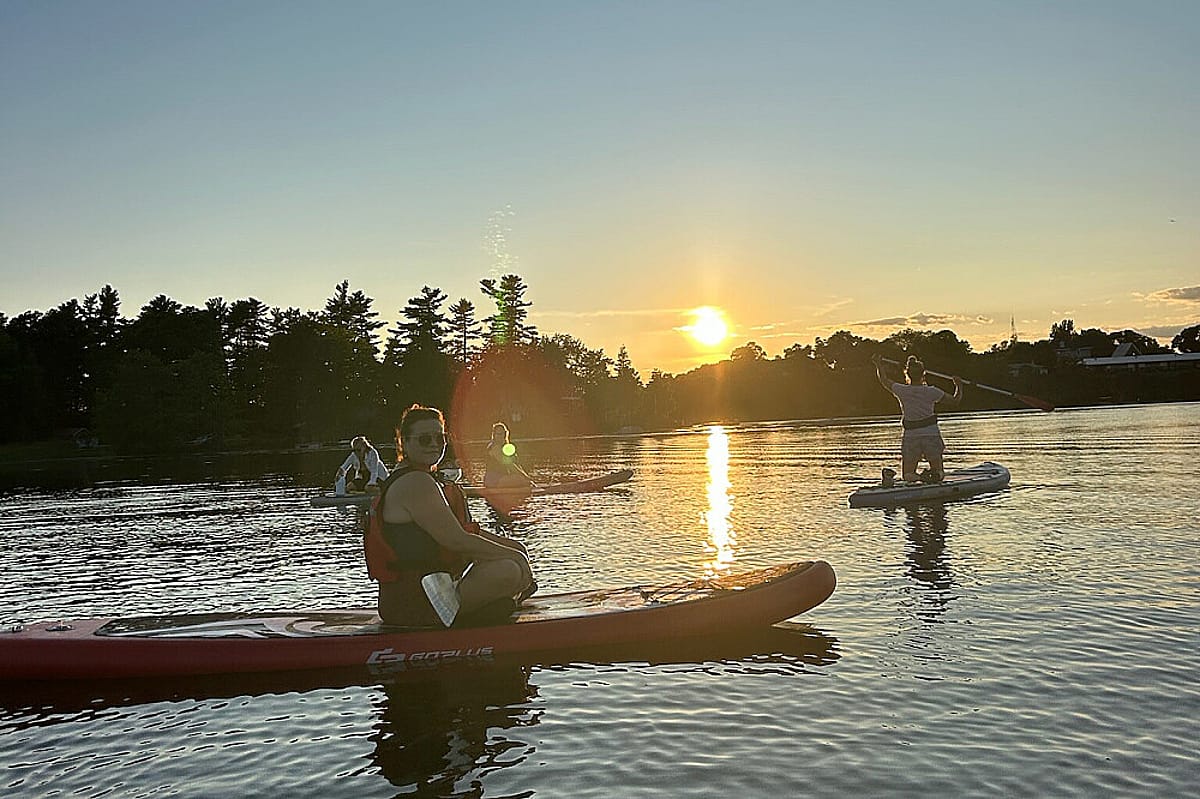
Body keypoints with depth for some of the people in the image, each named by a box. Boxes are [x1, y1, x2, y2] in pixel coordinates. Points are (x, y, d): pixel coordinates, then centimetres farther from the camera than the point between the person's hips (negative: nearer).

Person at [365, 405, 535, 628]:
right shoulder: (415, 484, -16)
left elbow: (469, 531, 19)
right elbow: (457, 541, -21)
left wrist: (513, 547, 7)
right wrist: (514, 556, -12)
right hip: (410, 606, -11)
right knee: (510, 571, -24)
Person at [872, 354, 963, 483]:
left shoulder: (901, 391, -3)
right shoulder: (931, 392, -6)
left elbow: (884, 381, 17)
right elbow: (955, 400, 7)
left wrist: (878, 365, 32)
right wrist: (959, 386, 25)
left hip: (910, 436, 1)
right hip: (931, 435, -1)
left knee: (907, 475, 12)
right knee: (938, 474, 13)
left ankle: (890, 475, -23)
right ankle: (932, 475, -24)